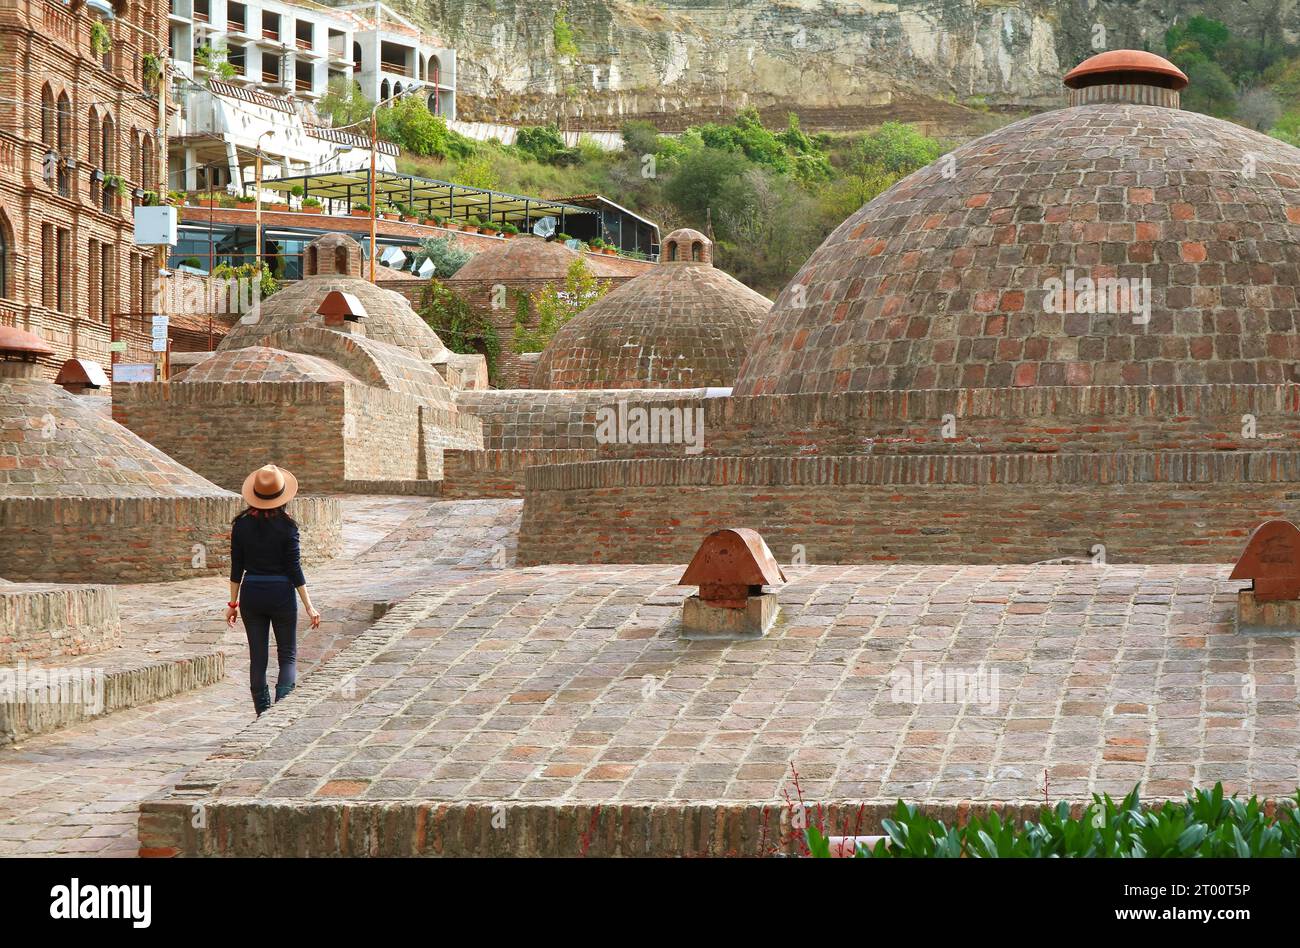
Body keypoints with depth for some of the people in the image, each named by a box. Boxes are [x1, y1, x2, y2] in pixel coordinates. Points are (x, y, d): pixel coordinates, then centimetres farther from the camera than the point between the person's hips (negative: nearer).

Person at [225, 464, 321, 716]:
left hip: (251, 594, 2)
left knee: (258, 658, 10)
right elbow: (294, 569, -9)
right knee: (288, 655, 9)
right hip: (281, 594, -2)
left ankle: (263, 715, 12)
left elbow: (236, 568, 1)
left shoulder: (241, 525, -3)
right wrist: (309, 606, -4)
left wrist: (233, 603, 11)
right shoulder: (286, 526, -10)